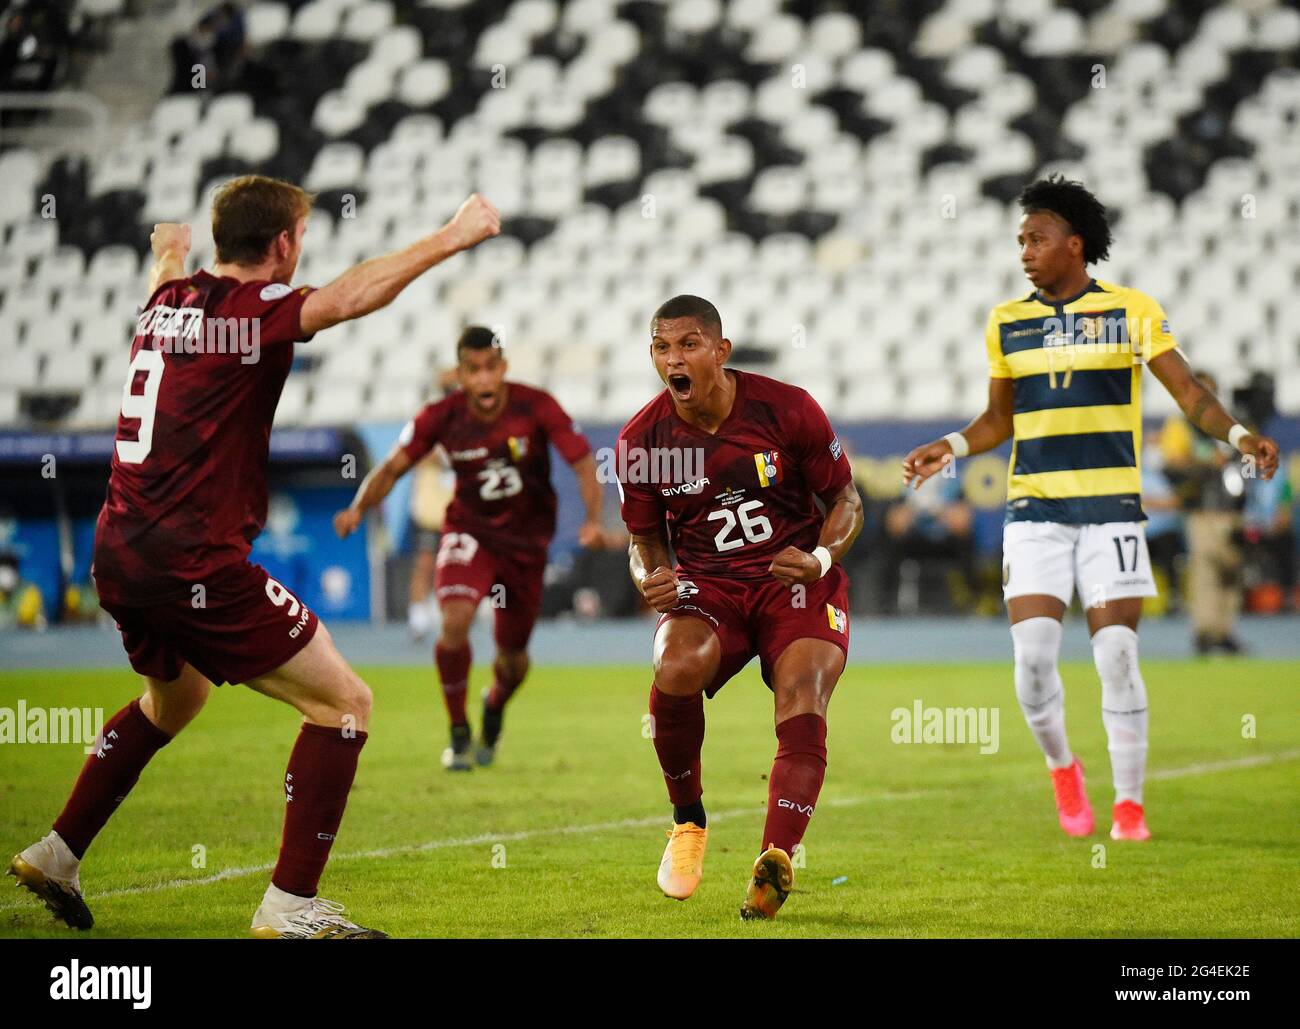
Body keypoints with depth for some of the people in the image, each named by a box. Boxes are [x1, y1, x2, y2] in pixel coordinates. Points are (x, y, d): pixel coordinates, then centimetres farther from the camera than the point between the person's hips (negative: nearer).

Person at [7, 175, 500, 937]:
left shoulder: (169, 300, 12)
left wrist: (171, 254, 62)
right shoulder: (251, 310, -11)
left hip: (120, 559, 9)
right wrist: (451, 238, -28)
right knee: (344, 703, -2)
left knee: (172, 701, 35)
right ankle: (291, 907, -7)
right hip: (197, 564, -9)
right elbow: (348, 297, -30)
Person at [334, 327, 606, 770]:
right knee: (455, 621, -27)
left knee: (513, 655, 9)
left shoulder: (537, 407, -17)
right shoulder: (442, 417, -14)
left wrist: (594, 519, -33)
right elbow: (393, 466, -10)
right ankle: (458, 733, -7)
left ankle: (494, 707, 48)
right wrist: (359, 508, -28)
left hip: (526, 539, 1)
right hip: (469, 531, -1)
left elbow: (583, 462, -16)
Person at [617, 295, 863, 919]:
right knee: (676, 671, -30)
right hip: (706, 587, 1)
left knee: (802, 699, -27)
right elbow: (644, 540, 10)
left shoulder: (785, 409, -8)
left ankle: (775, 863, -32)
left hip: (794, 580, -1)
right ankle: (688, 821, -6)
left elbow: (846, 502, 3)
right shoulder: (642, 440, -2)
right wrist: (650, 578, -14)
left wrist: (821, 557, -18)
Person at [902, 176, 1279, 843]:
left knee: (1116, 656, -6)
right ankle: (1061, 768, 16)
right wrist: (950, 449, 2)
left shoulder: (1132, 311, 1)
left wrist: (1238, 436, -19)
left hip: (1111, 506, -2)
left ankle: (1129, 805, 6)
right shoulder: (1007, 323, 10)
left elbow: (1188, 393, -2)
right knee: (1032, 652, -11)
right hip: (1034, 507, 2)